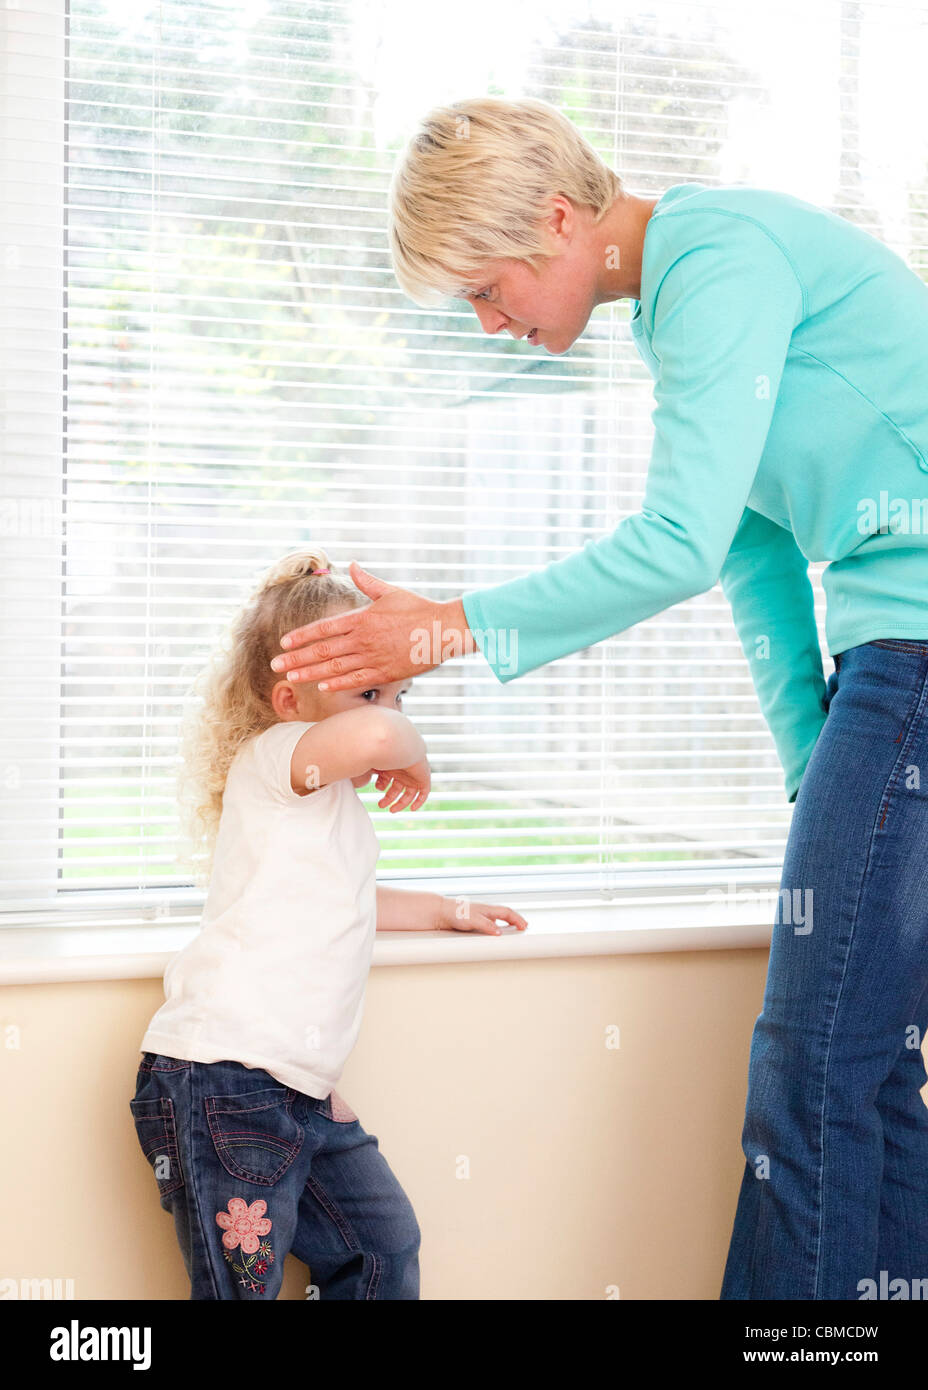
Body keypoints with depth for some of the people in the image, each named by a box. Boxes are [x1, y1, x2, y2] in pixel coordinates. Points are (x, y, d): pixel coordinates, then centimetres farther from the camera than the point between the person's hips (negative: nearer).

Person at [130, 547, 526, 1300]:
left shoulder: (331, 801, 22)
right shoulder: (275, 758, -9)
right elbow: (371, 736, -33)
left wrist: (450, 911, 42)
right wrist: (414, 758, -12)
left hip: (300, 1090, 10)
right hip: (219, 1084, -10)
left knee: (385, 1245, 17)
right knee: (243, 1284, -5)